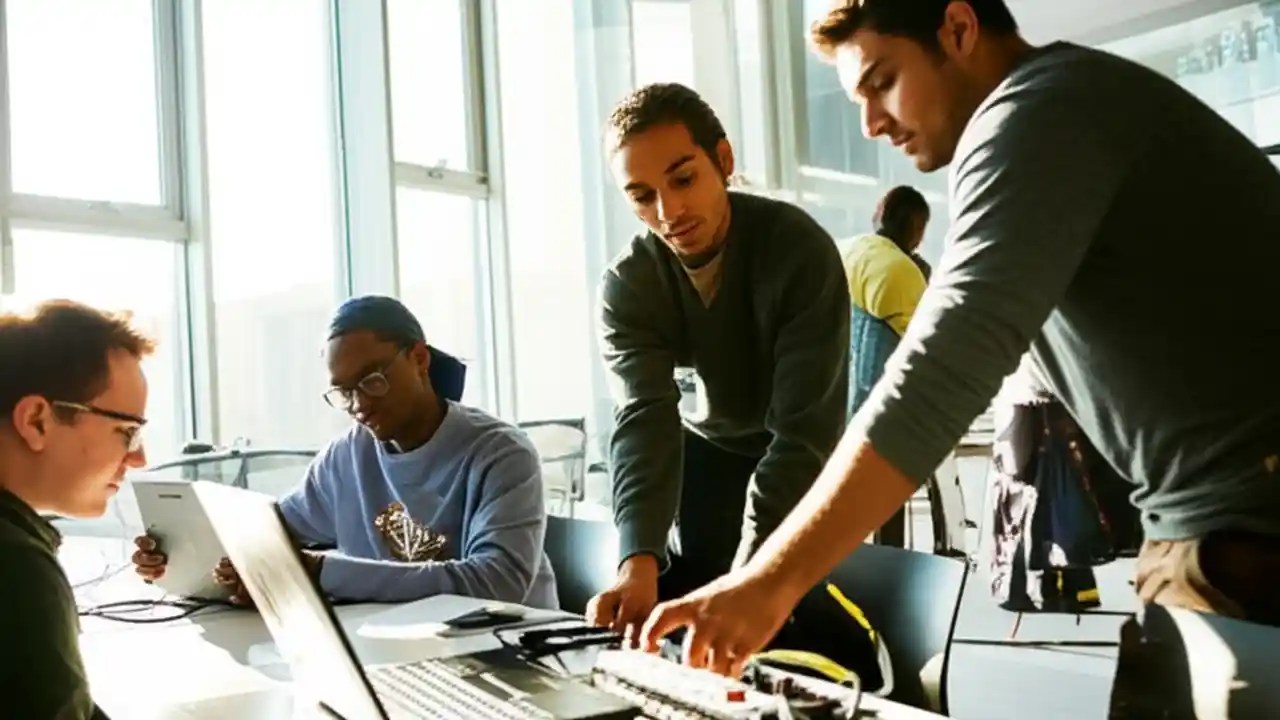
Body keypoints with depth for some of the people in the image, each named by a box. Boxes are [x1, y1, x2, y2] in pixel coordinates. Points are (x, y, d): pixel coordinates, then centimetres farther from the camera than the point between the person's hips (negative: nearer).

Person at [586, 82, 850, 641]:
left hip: (798, 459, -2)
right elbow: (644, 419, -32)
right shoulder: (627, 286, -20)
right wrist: (638, 562, -49)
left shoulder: (801, 251, -31)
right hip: (706, 449, 3)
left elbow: (806, 430, -36)